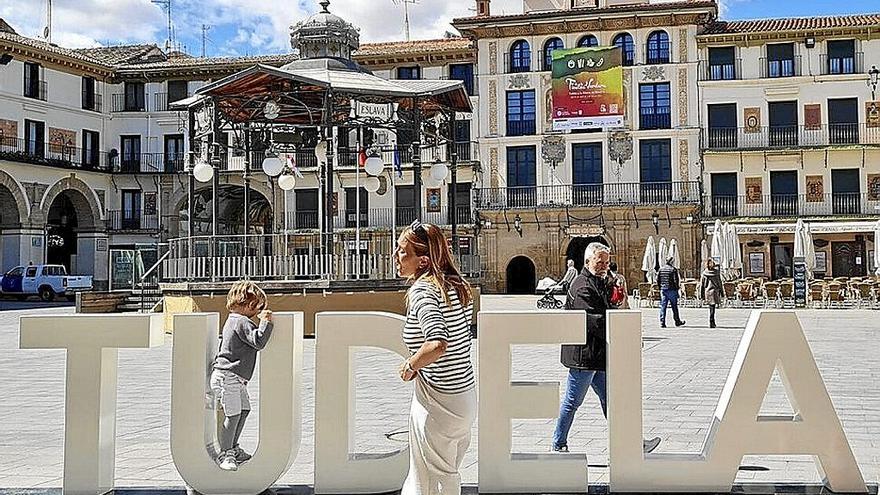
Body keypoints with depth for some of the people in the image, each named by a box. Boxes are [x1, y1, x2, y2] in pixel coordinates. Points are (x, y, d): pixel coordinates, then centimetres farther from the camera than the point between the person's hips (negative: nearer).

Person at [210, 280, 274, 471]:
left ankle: (233, 449, 22)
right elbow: (258, 341, -23)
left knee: (244, 410, 12)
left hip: (236, 378, 11)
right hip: (227, 376, -11)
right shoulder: (242, 322, -14)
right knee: (233, 414, -11)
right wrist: (266, 322, -20)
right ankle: (225, 454, -5)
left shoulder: (233, 320, 18)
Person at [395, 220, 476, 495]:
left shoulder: (422, 290, -19)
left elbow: (438, 344, -34)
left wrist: (411, 366, -17)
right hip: (466, 397, 9)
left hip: (437, 402, -8)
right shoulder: (458, 285, 7)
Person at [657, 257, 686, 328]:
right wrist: (677, 287, 1)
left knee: (663, 306, 4)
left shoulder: (661, 269, 6)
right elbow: (676, 280, -12)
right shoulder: (673, 269, -10)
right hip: (671, 290, -4)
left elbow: (657, 279, 8)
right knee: (674, 306, 7)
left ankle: (662, 323, -2)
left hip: (663, 289, 4)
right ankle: (677, 321, 18)